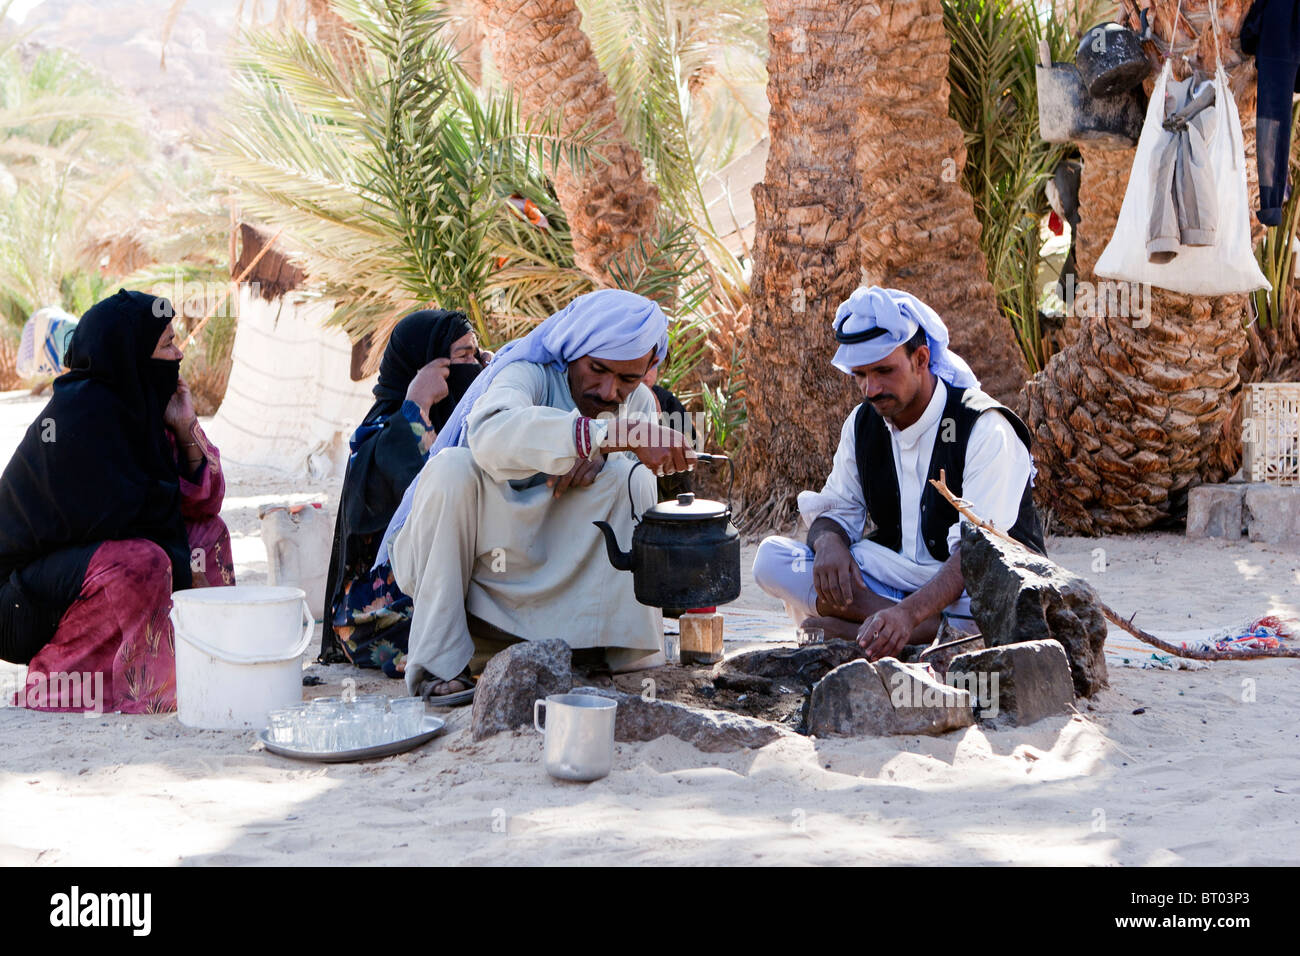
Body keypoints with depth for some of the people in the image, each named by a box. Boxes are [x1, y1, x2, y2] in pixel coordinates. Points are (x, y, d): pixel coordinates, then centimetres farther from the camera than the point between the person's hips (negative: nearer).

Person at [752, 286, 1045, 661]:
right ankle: (932, 629, -26)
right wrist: (829, 543, -19)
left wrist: (909, 612, -44)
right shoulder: (863, 424, 3)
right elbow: (836, 509, 9)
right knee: (771, 557, -16)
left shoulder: (985, 429, -18)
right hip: (894, 576, 6)